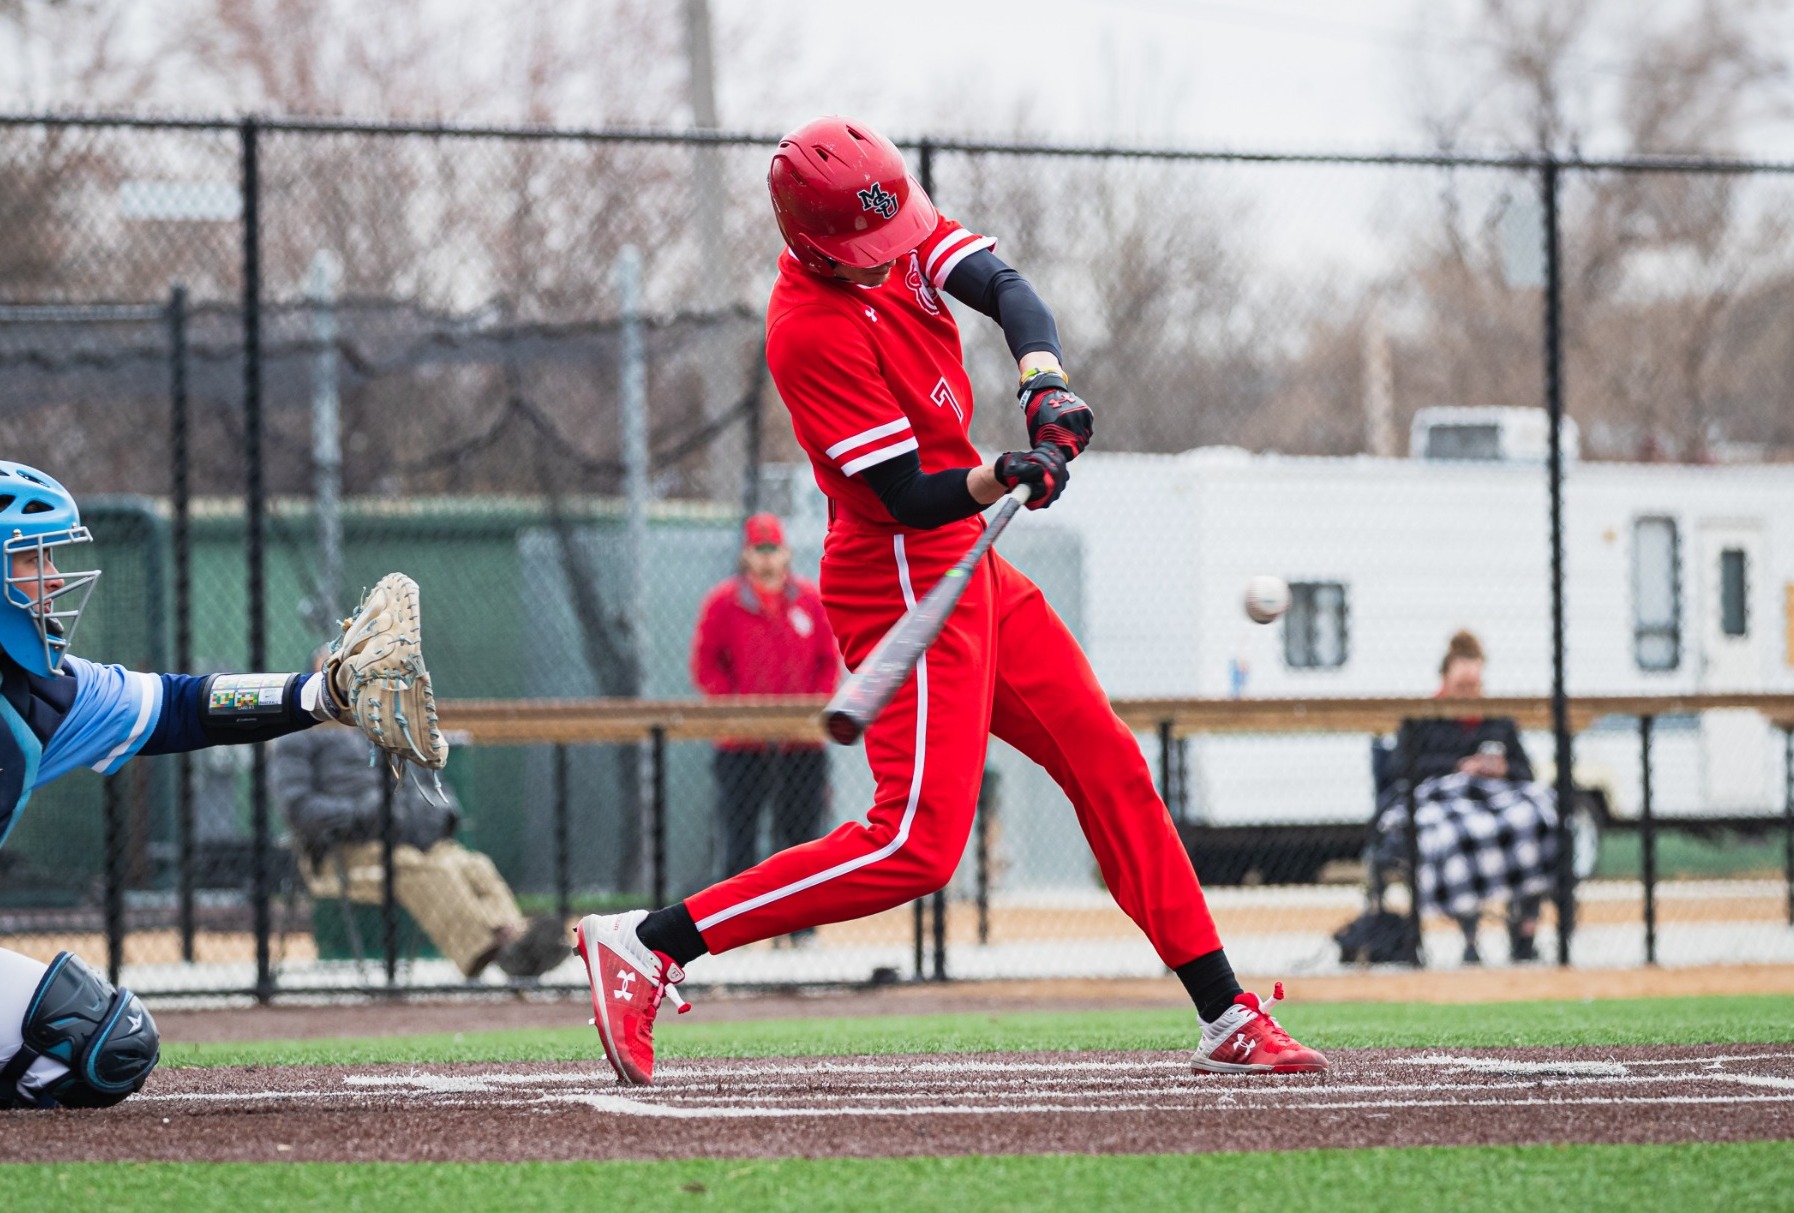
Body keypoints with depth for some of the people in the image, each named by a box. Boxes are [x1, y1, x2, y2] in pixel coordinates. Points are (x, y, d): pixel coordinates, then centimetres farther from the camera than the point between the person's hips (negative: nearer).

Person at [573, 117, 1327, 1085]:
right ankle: (646, 944, -15)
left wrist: (1044, 382, -28)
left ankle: (1226, 1018, 15)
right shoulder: (810, 331, -23)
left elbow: (1002, 287, -10)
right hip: (903, 580, -9)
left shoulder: (905, 231, 1)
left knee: (1108, 765, 9)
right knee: (917, 842, -17)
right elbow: (911, 497, -22)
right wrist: (999, 479, -39)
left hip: (969, 569, 9)